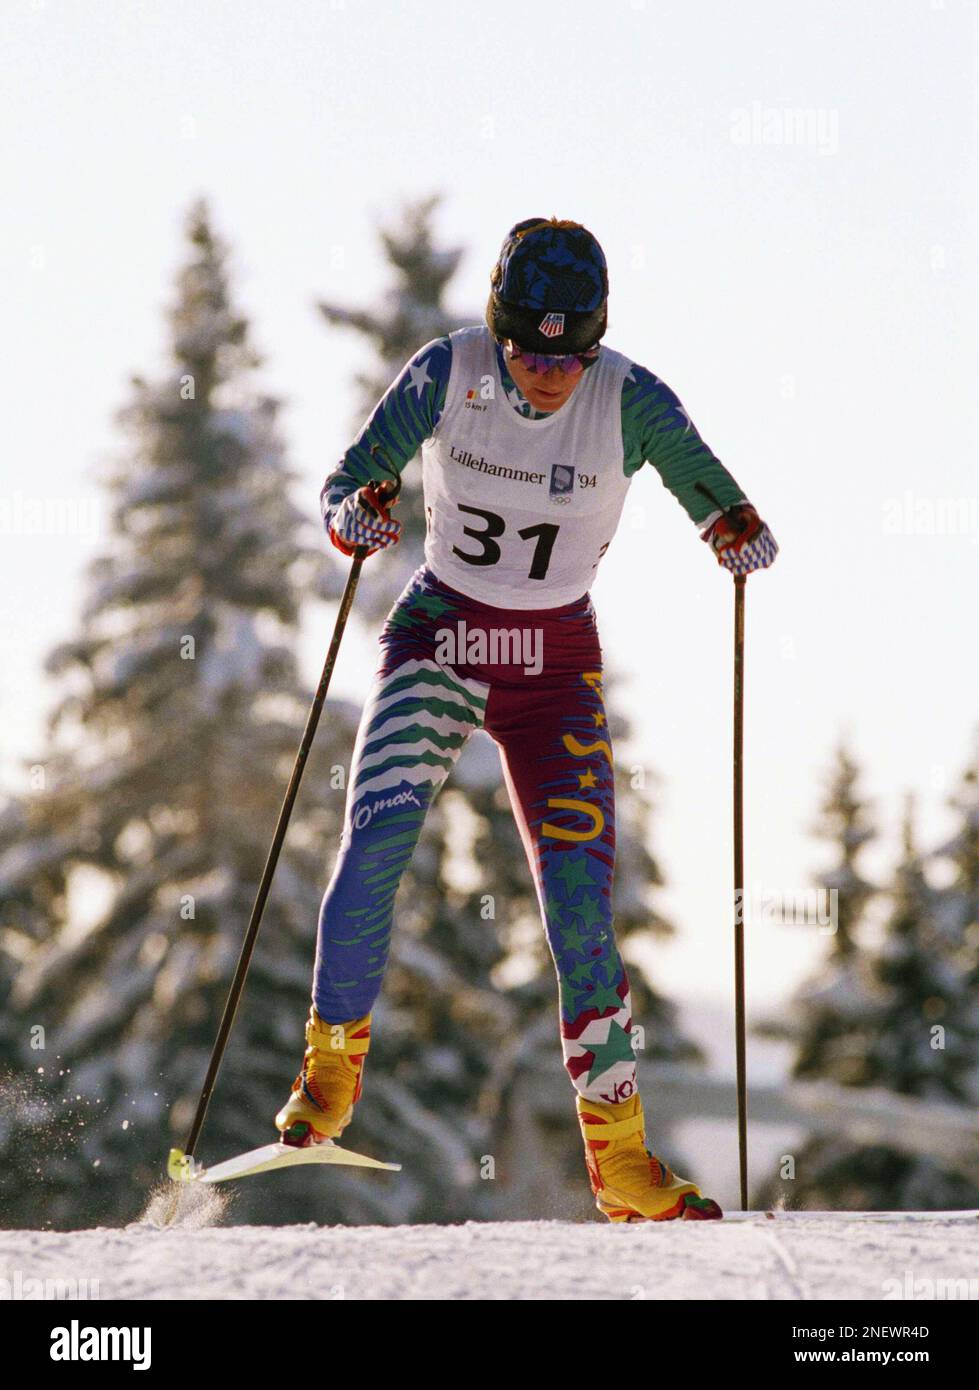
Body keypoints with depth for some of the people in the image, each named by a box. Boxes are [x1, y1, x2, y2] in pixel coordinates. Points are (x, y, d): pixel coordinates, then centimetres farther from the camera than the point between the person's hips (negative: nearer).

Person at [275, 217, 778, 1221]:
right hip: (438, 636, 0)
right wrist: (356, 513, -31)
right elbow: (345, 484, -7)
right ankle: (332, 1064, -3)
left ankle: (619, 1154, -1)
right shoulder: (445, 374, -13)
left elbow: (720, 504, -10)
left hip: (556, 663, 0)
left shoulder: (631, 403, -14)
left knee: (580, 900, -8)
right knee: (375, 841, -22)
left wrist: (739, 535, -34)